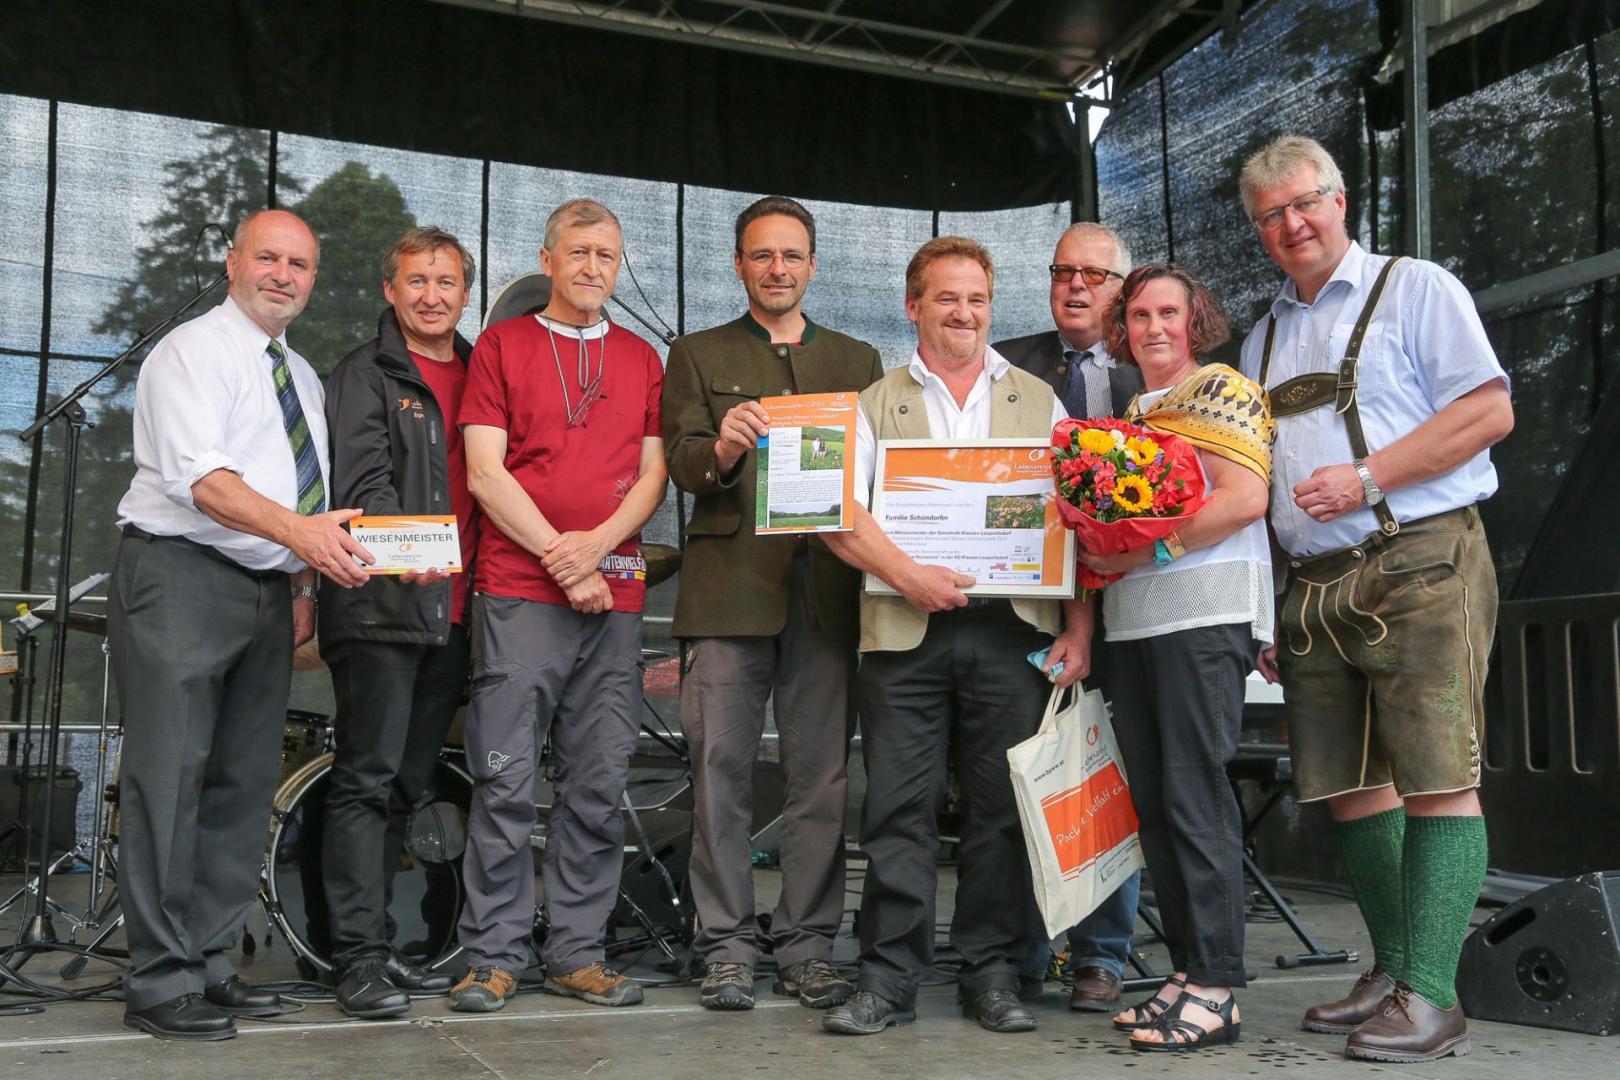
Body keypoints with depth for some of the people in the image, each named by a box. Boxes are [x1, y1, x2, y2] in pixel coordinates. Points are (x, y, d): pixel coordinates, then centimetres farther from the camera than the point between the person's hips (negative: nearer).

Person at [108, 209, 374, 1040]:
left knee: (243, 785, 8)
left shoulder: (301, 377, 21)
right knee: (169, 779, -8)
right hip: (181, 577, -8)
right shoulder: (192, 351, -4)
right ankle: (160, 985, -4)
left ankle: (208, 966, 16)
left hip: (268, 592, 8)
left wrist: (305, 585, 10)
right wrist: (298, 532, -31)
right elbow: (197, 474, -19)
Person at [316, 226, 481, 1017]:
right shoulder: (364, 376, 2)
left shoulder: (479, 375, 18)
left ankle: (375, 942, 21)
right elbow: (364, 480, -12)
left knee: (406, 785, 11)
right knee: (368, 779, -6)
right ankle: (358, 959, -2)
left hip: (451, 610, 6)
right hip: (381, 605, -6)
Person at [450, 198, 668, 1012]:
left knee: (599, 785, 3)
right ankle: (494, 957, 3)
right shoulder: (502, 344, 8)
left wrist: (597, 543, -6)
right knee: (505, 779, -5)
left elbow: (652, 475, 12)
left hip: (614, 594, 3)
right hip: (518, 589, -3)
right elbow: (485, 470, 0)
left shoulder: (642, 359, 18)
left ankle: (578, 955, 11)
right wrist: (561, 559, -7)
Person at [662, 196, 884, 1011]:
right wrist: (721, 450, -22)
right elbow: (680, 461, 0)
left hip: (826, 589, 2)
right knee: (722, 769, -1)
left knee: (822, 776, 1)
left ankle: (808, 945, 11)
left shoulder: (857, 360, 19)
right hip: (729, 589, -1)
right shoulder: (698, 356, 14)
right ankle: (726, 947, 8)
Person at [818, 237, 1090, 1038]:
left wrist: (1079, 626, -1)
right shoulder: (876, 404, 13)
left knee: (1003, 808, 3)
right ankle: (889, 979, 8)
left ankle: (993, 974, 14)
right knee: (898, 809, -1)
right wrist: (907, 574, -14)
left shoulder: (1039, 401, 16)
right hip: (904, 632, -1)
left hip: (1014, 630, 1)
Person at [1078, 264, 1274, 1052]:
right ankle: (1185, 972, 14)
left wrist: (1150, 550, -15)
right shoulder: (1131, 412, 22)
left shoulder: (1220, 388, 0)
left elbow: (1245, 498, -13)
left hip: (1204, 611, -8)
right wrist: (1098, 551, 5)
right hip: (1132, 619, 8)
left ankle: (1216, 989, -4)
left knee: (1195, 799, -9)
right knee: (1153, 804, 7)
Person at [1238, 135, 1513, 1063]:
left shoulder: (1415, 289, 3)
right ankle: (1394, 973, 18)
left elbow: (1489, 412, -7)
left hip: (1420, 566, -6)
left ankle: (1432, 997, -5)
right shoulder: (1265, 340, 21)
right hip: (1316, 587, 6)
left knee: (1436, 779, -9)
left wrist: (1366, 477, -14)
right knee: (1352, 787, 7)